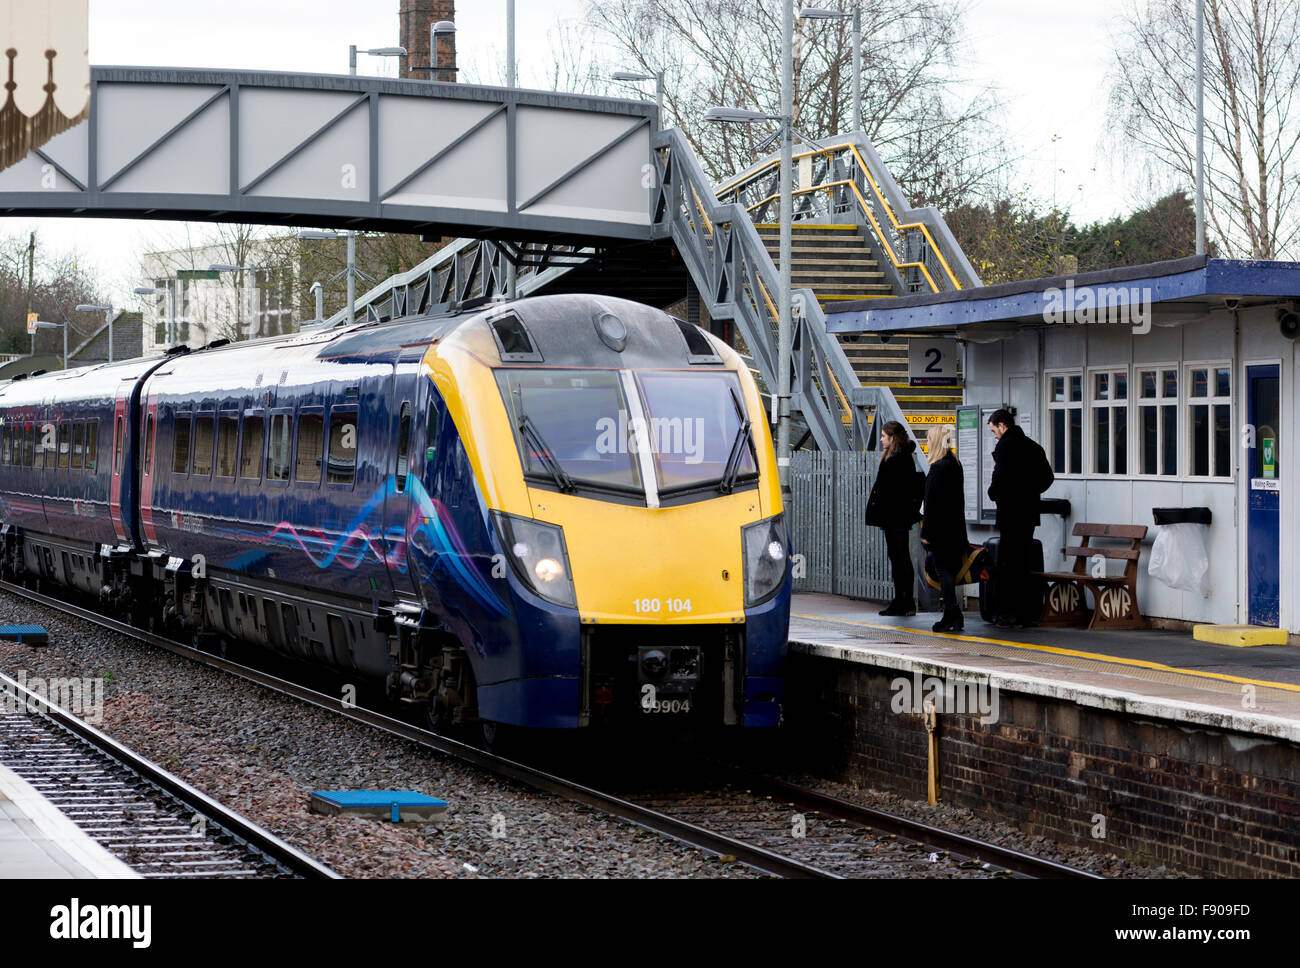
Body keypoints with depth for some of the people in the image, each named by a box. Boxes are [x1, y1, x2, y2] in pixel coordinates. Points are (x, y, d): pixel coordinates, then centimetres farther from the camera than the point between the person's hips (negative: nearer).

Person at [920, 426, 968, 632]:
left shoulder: (938, 468, -17)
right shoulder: (955, 464, 10)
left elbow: (932, 502, -18)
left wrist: (926, 532, -15)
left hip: (940, 529, -9)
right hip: (954, 529, 9)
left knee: (943, 571, -4)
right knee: (949, 571, 13)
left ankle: (953, 617, -6)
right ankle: (952, 617, 16)